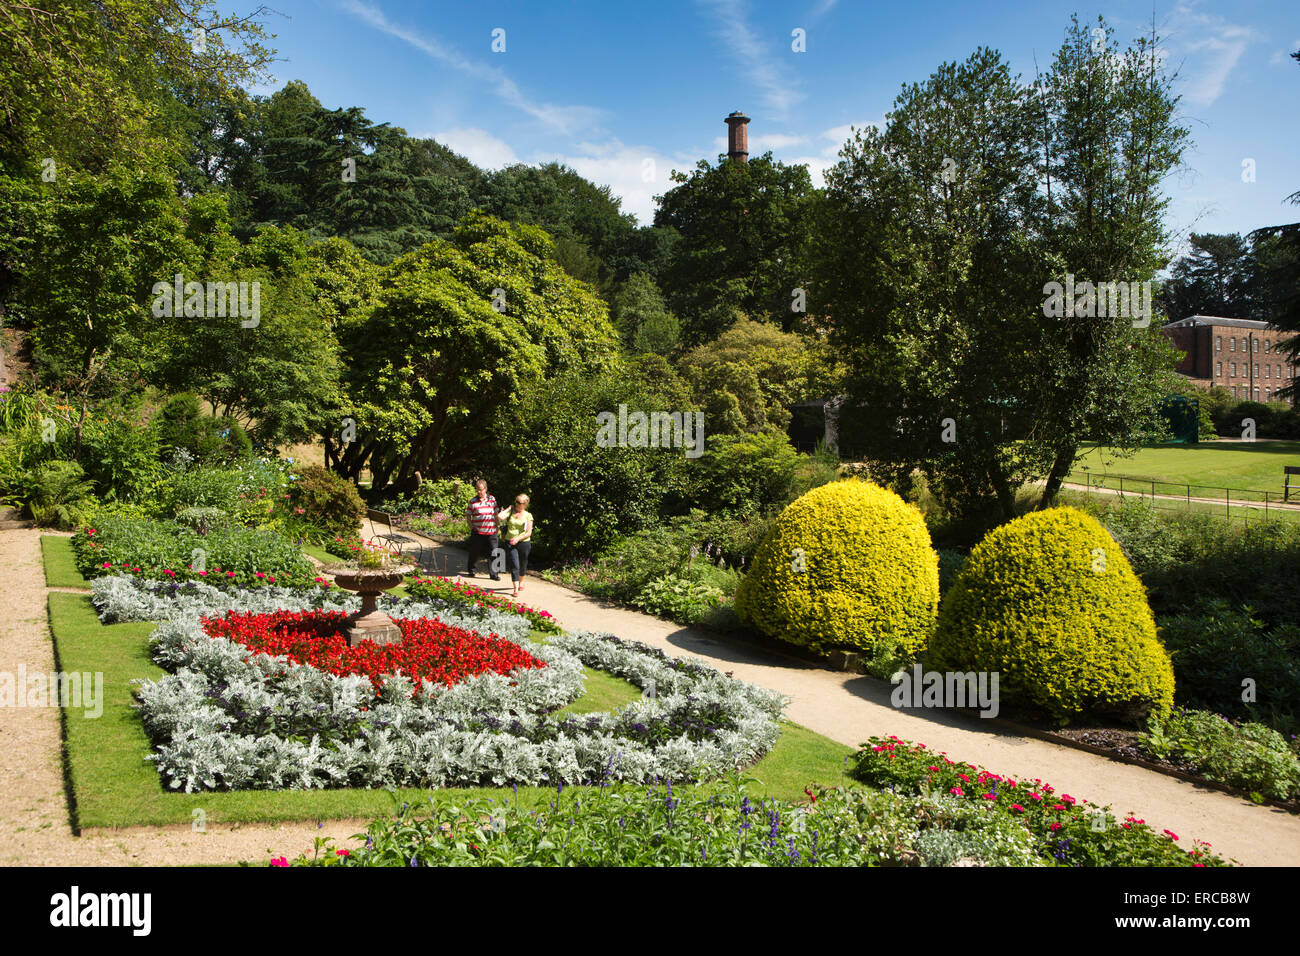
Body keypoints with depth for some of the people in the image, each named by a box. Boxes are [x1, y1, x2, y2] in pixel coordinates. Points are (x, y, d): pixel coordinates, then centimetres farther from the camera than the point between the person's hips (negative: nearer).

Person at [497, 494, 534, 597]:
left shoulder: (528, 516, 1)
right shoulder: (510, 513, 5)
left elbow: (529, 533, -4)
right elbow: (500, 516, -15)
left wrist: (518, 538, -17)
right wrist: (509, 508, -2)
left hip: (524, 543, 1)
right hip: (510, 543, 0)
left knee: (523, 564, 15)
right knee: (514, 565, -11)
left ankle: (521, 582, 42)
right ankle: (516, 589, -11)